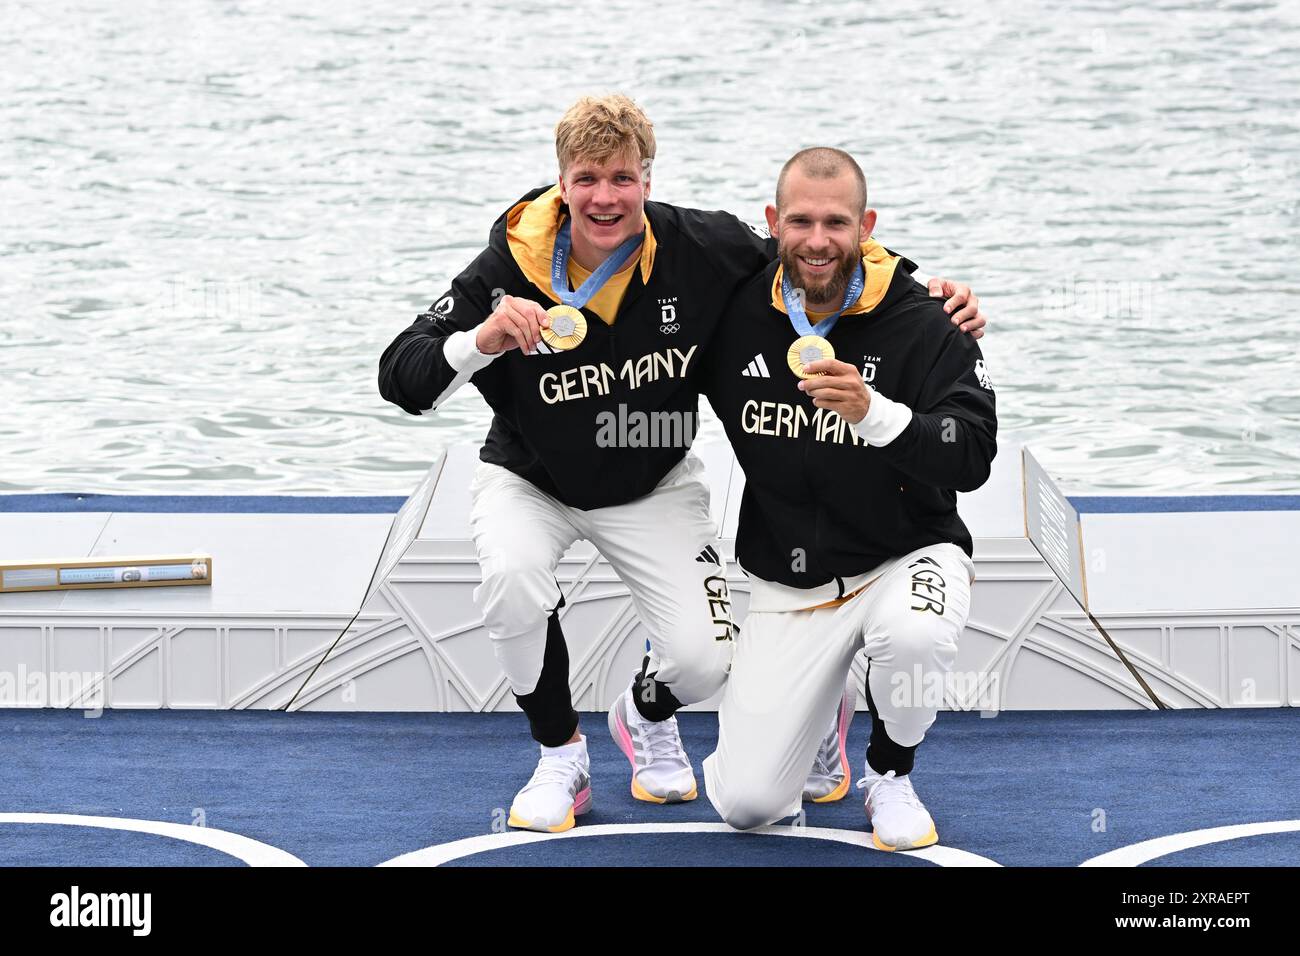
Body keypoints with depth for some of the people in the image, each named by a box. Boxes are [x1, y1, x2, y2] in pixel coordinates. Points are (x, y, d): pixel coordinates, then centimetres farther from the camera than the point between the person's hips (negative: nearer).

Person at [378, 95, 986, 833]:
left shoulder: (703, 249, -21)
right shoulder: (512, 267, -25)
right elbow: (402, 380, -26)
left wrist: (931, 298, -17)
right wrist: (481, 342, -47)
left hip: (652, 487, 1)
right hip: (531, 481, -1)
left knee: (704, 659, -16)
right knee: (514, 581, -33)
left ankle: (648, 716, 26)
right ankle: (561, 757, -5)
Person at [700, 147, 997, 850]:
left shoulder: (924, 323, -14)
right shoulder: (739, 315, -5)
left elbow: (972, 458, -26)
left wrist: (875, 413, -39)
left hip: (904, 555, -2)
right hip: (786, 579, 2)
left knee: (912, 637, -40)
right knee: (746, 803, -10)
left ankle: (889, 773, -5)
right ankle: (817, 701, 27)